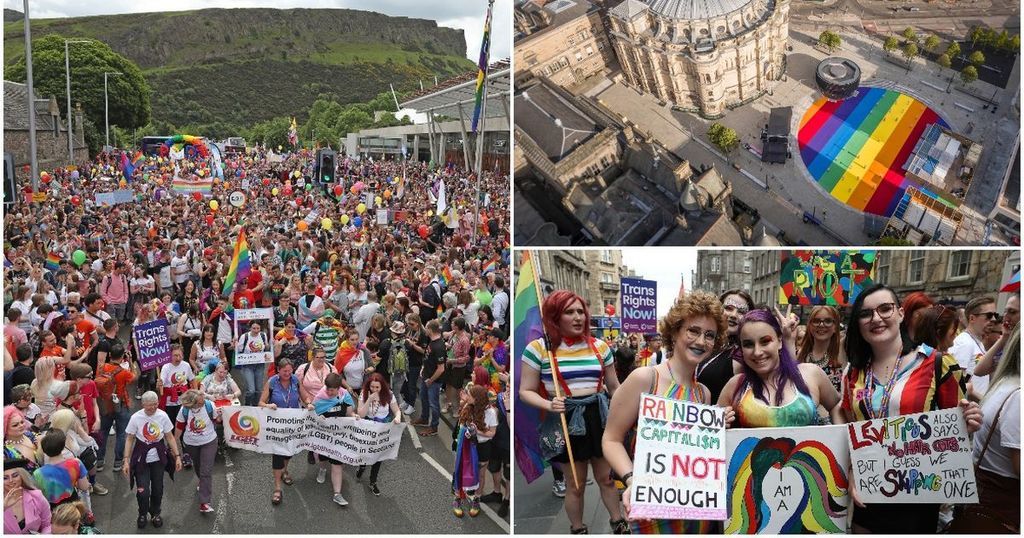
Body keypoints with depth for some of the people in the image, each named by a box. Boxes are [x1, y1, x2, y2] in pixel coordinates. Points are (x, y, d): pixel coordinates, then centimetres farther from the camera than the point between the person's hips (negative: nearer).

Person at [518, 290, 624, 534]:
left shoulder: (599, 346, 3)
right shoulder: (538, 348, -8)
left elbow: (614, 387, 12)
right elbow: (526, 391, -6)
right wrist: (548, 405, -23)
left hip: (599, 416, 3)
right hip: (566, 420, -3)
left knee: (606, 478, 16)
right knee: (576, 484, 10)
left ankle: (618, 523, 36)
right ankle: (577, 530, 30)